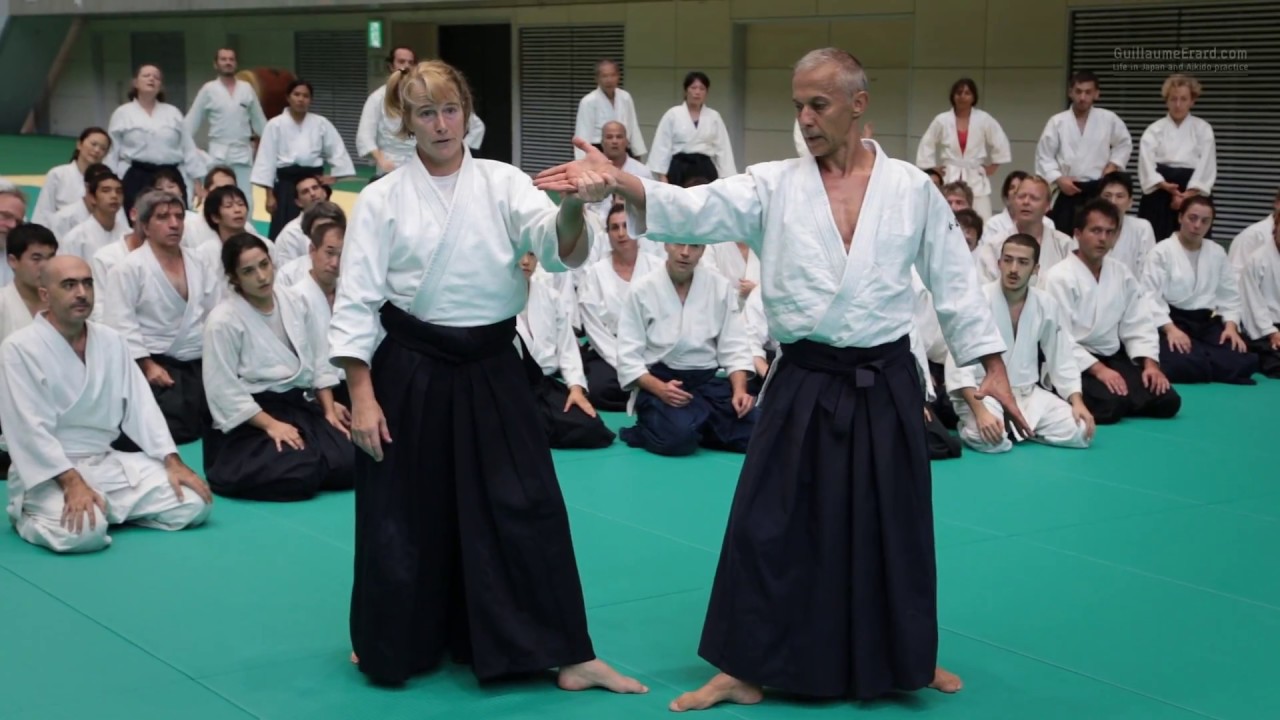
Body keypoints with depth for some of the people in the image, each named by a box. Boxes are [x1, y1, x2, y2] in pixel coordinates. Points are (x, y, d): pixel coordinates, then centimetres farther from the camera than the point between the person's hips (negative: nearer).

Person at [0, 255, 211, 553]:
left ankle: (110, 510, 9)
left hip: (109, 463, 6)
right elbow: (30, 428, -18)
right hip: (49, 475, -6)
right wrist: (72, 483, -28)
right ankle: (30, 515, -1)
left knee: (194, 504, -8)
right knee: (84, 531, -35)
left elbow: (140, 405, 6)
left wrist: (173, 462, -6)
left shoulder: (111, 341, 8)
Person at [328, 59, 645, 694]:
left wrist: (575, 206, -40)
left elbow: (558, 246, -17)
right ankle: (393, 647, 29)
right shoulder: (382, 199, -3)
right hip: (409, 374, -1)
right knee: (403, 520, 7)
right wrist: (362, 397, -10)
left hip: (491, 371, 1)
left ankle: (569, 657, 9)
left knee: (527, 508, 1)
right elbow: (356, 303, -3)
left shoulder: (504, 184, 0)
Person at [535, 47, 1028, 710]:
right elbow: (693, 209, -16)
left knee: (894, 530, 11)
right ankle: (747, 670, 15)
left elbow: (955, 281, 5)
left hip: (886, 386, 0)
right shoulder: (773, 186, -3)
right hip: (803, 385, 0)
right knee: (767, 525, 2)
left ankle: (908, 658, 31)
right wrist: (616, 180, -33)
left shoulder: (912, 189, -1)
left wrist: (993, 370, 3)